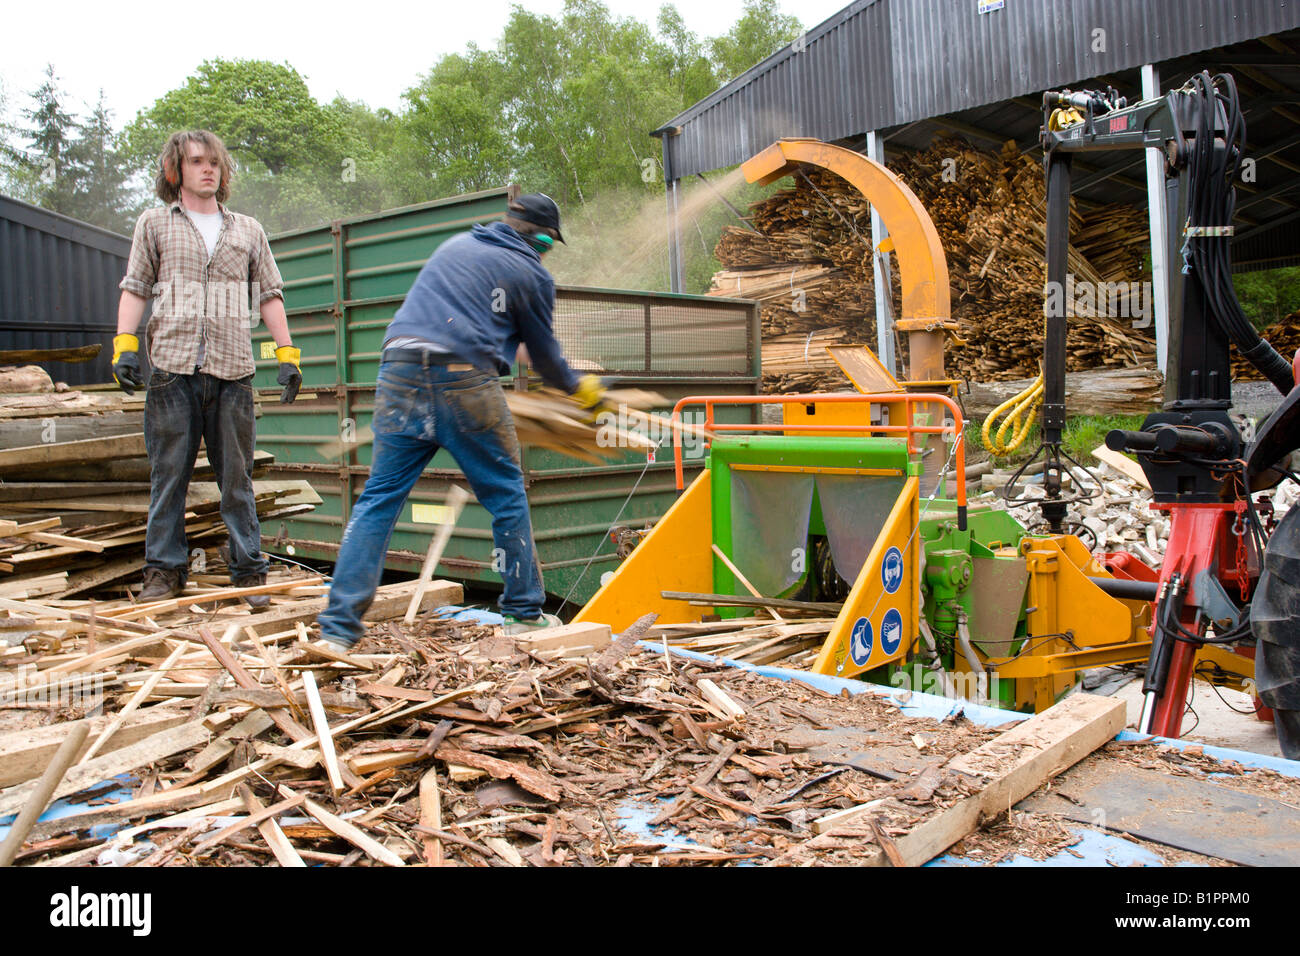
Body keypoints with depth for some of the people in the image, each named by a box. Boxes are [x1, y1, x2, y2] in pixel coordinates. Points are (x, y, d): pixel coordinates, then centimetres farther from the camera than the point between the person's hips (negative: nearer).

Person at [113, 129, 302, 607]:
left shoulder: (248, 230, 19)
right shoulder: (155, 223, 15)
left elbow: (269, 295, 16)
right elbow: (135, 287, 10)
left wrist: (287, 354, 7)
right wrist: (124, 345, -3)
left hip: (232, 371, 1)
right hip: (172, 367, 0)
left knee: (237, 476, 2)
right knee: (168, 473, 2)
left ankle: (249, 570, 7)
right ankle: (164, 570, 10)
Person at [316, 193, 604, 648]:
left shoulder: (456, 245, 25)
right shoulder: (532, 275, 10)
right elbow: (544, 354, 18)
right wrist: (579, 388, 37)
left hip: (400, 371, 5)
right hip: (466, 380, -4)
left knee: (379, 498, 4)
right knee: (507, 496, 10)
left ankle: (338, 626, 0)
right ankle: (524, 613, 18)